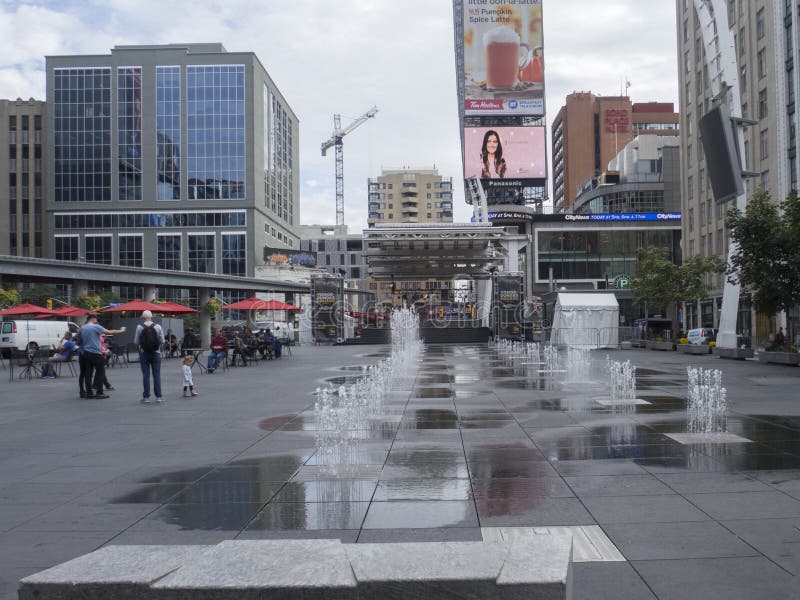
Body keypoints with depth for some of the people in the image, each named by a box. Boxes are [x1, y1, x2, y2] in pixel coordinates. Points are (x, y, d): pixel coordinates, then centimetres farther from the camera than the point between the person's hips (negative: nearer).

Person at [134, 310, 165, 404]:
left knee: (145, 375, 3)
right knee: (157, 375, 4)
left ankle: (146, 397, 4)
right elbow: (162, 341, -1)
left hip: (144, 353, 0)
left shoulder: (139, 327, -6)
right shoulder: (158, 326, -4)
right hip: (156, 353, 0)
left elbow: (136, 342, -3)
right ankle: (158, 396, 3)